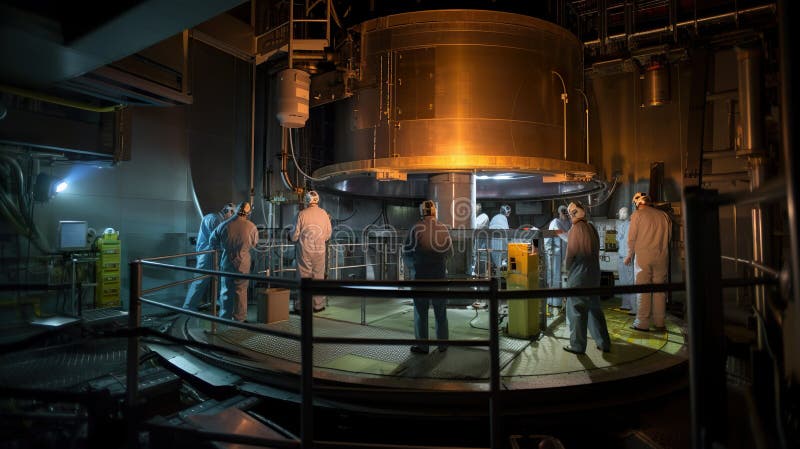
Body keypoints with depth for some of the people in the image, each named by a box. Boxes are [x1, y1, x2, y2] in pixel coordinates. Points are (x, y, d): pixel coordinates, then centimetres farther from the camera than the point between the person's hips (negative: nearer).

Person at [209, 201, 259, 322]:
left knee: (226, 290, 13)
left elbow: (213, 241, 6)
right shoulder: (251, 227, -11)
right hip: (243, 263, -2)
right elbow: (254, 244, 3)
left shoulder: (224, 225, -6)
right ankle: (239, 318, 15)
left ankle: (225, 317, 22)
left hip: (226, 262, 2)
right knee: (241, 291, 7)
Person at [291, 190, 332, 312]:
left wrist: (294, 238, 17)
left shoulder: (302, 214, -10)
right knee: (318, 277, 11)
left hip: (305, 250, -2)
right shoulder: (324, 213, -3)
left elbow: (295, 235, -6)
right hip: (320, 250, 2)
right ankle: (318, 305, 17)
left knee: (304, 277, 7)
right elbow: (328, 234, 4)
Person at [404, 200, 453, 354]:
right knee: (441, 312, 13)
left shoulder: (417, 228, -9)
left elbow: (406, 248, -2)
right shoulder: (444, 228, 0)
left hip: (422, 276, -3)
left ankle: (423, 346, 12)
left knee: (421, 312, 7)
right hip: (440, 275, 3)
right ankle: (442, 345, 20)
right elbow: (450, 252, 6)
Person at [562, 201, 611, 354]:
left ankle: (577, 345, 11)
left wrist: (567, 266, 3)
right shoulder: (591, 228, 6)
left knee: (576, 310, 3)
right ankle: (604, 343, 23)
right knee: (594, 308, 16)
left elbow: (570, 252, -12)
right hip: (593, 274, 7)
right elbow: (596, 251, 11)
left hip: (578, 276, -7)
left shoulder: (576, 228, -14)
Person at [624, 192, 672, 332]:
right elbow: (668, 236, 11)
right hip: (661, 257, 4)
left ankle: (642, 324, 2)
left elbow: (631, 238, -5)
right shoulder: (663, 215, 8)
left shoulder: (637, 214, -3)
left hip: (643, 256, -4)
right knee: (659, 290, 9)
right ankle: (659, 323, 14)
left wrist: (629, 256, 7)